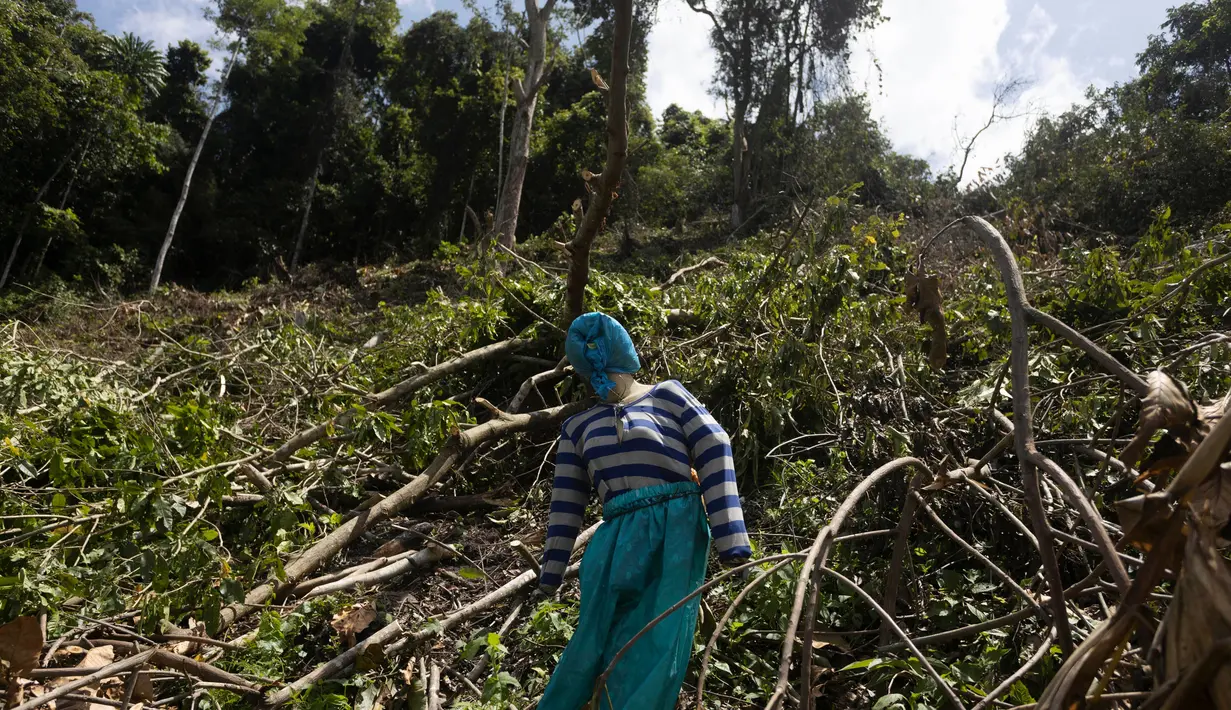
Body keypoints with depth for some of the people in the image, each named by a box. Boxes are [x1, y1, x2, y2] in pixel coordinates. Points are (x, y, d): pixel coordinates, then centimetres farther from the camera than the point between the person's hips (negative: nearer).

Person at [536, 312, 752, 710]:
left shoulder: (666, 395, 6)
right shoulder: (578, 427, 16)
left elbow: (714, 449, -3)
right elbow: (566, 503, 15)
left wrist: (729, 536, -13)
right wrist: (552, 572, 13)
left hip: (674, 530, -2)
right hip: (615, 539, 3)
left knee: (660, 640, -4)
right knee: (595, 640, 2)